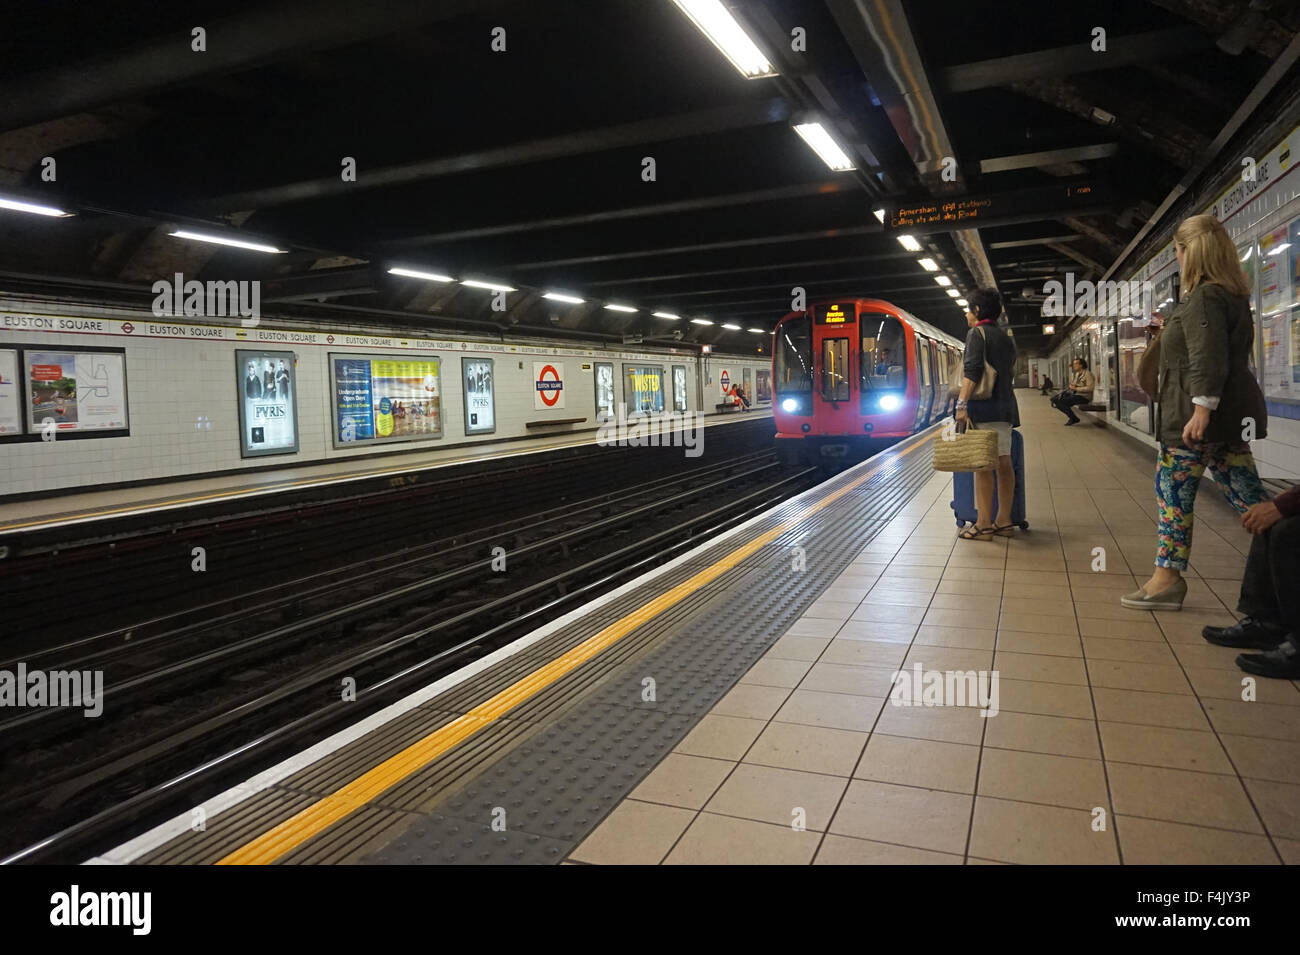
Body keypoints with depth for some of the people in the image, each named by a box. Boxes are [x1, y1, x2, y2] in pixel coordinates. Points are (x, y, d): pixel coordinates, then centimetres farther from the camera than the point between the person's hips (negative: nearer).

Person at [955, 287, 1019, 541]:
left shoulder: (977, 333, -5)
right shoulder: (1006, 338, 20)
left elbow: (972, 371, -17)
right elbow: (1010, 372, 20)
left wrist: (962, 403, -22)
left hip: (984, 406, -8)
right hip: (1005, 405, 8)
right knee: (1003, 463, 8)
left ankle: (983, 525, -7)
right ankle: (1003, 521, 12)